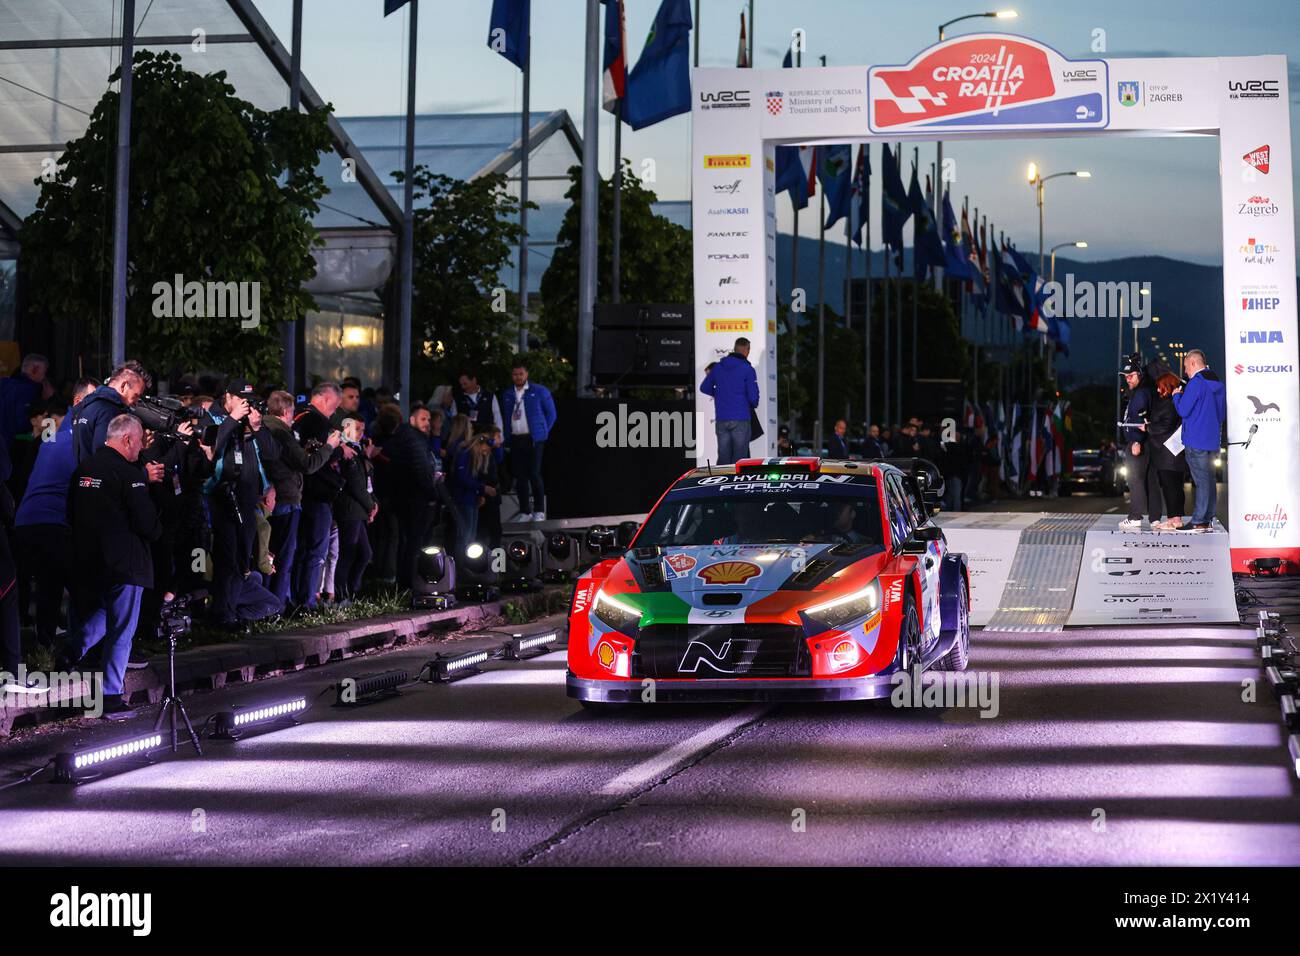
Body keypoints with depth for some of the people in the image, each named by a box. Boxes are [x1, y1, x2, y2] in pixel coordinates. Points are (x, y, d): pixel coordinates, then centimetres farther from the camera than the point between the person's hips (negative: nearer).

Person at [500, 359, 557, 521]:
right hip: (515, 439, 4)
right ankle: (525, 512, 10)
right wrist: (507, 441, 8)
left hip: (533, 439, -4)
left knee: (534, 474, -11)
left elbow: (551, 414, 7)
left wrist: (543, 433, 2)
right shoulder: (507, 395, 13)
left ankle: (539, 511, -4)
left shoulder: (539, 391, 2)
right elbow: (505, 417, 17)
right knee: (520, 476, 3)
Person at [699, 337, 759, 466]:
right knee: (739, 458, -2)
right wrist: (754, 405, 12)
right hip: (740, 420, -4)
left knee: (723, 457, 7)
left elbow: (704, 388, 15)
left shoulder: (718, 367, 8)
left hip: (721, 420, 4)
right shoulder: (747, 369, -7)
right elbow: (753, 396, -10)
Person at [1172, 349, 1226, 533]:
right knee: (1209, 479, 11)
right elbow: (1222, 413, 19)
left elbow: (1183, 410, -13)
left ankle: (1198, 522, -6)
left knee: (1201, 480, -7)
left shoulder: (1196, 383, -13)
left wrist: (1177, 395, 4)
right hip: (1213, 440, 8)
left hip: (1196, 440, -8)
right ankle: (1208, 520, 13)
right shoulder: (1219, 384, 13)